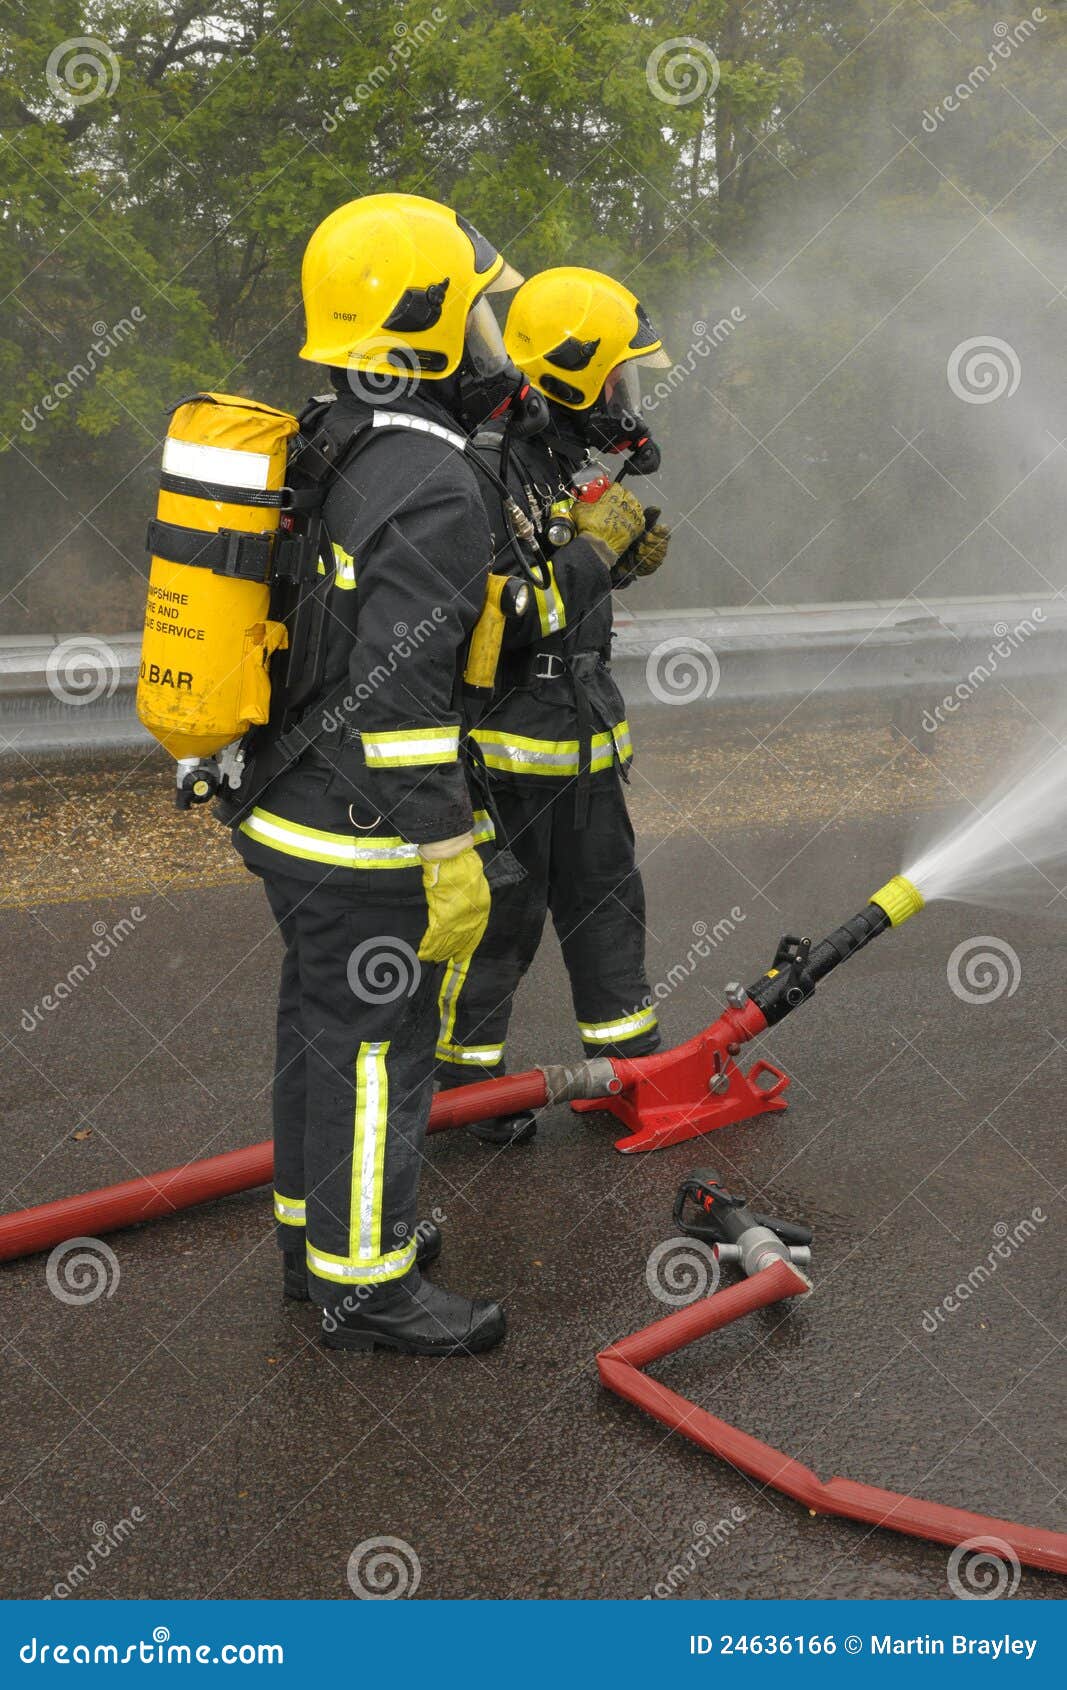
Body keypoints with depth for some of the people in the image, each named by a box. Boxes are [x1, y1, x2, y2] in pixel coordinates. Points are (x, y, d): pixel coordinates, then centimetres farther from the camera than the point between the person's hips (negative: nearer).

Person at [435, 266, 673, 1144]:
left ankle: (633, 1068, 29)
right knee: (497, 920, 3)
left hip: (580, 735, 9)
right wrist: (594, 548, -20)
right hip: (507, 740, -9)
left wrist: (628, 559, 6)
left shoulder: (565, 460, 11)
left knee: (606, 900, 16)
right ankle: (461, 1074, 21)